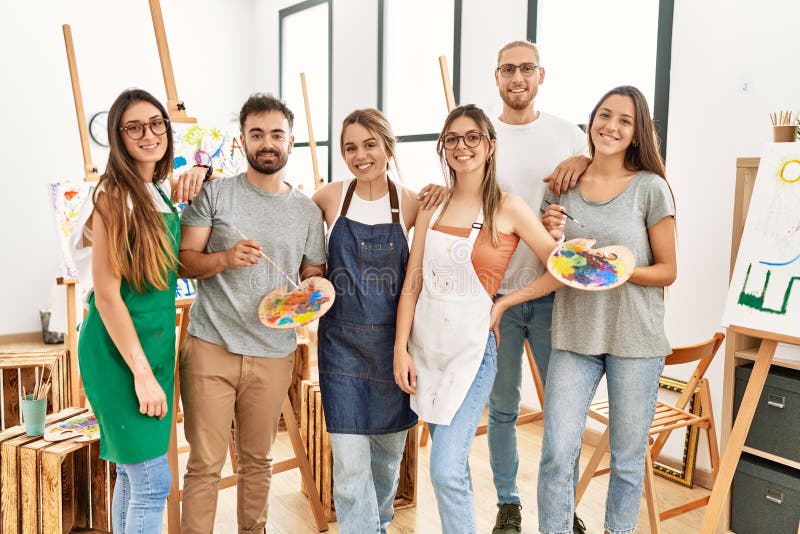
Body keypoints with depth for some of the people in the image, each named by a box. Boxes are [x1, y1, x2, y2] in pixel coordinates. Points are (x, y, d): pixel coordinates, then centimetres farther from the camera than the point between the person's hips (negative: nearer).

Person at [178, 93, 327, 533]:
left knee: (257, 460, 15)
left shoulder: (307, 211, 8)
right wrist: (225, 258, -20)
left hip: (274, 353, 3)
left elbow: (314, 272, 15)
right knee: (205, 464, 1)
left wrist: (311, 286, -8)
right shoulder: (214, 193, 1)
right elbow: (184, 261, -1)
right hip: (212, 346, -2)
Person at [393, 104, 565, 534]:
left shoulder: (509, 209, -5)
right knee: (451, 464, 15)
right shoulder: (431, 207, 7)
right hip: (425, 345, 5)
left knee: (446, 471, -10)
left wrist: (502, 303, -6)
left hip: (470, 348, -4)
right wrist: (401, 349, -1)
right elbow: (412, 285, 6)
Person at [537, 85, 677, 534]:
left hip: (635, 339, -2)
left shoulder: (651, 188, -4)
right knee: (557, 454, -1)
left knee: (628, 459, 11)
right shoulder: (563, 186, 4)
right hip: (575, 335, 2)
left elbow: (667, 271, -1)